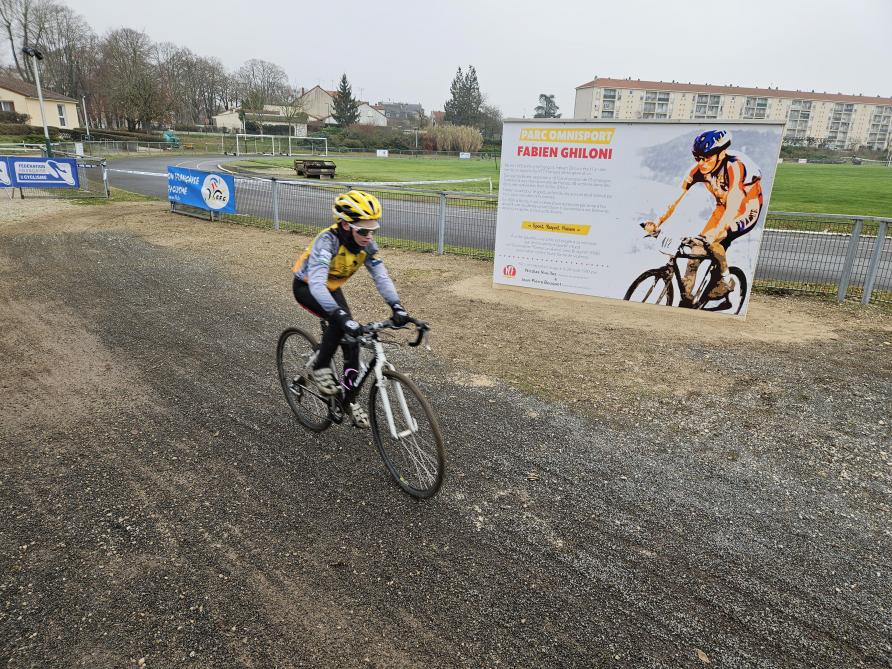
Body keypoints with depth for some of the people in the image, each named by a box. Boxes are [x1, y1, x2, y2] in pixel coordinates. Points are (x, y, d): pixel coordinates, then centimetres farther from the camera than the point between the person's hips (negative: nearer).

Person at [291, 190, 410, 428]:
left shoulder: (366, 244, -19)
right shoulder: (327, 241, -37)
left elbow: (381, 276, -25)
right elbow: (316, 284, -48)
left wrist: (396, 306, -42)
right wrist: (341, 316, -60)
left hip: (331, 288, 6)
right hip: (306, 286, -5)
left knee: (351, 339, -5)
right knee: (340, 321, -33)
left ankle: (351, 401, 8)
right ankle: (319, 368, -9)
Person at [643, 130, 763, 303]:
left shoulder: (735, 167, -34)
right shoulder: (700, 169, -18)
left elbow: (733, 207, -42)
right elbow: (678, 196, -19)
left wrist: (713, 235, -54)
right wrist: (658, 221, -30)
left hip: (747, 212, -6)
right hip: (723, 208, 6)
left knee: (712, 241, -25)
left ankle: (727, 281, -3)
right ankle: (686, 290, 6)